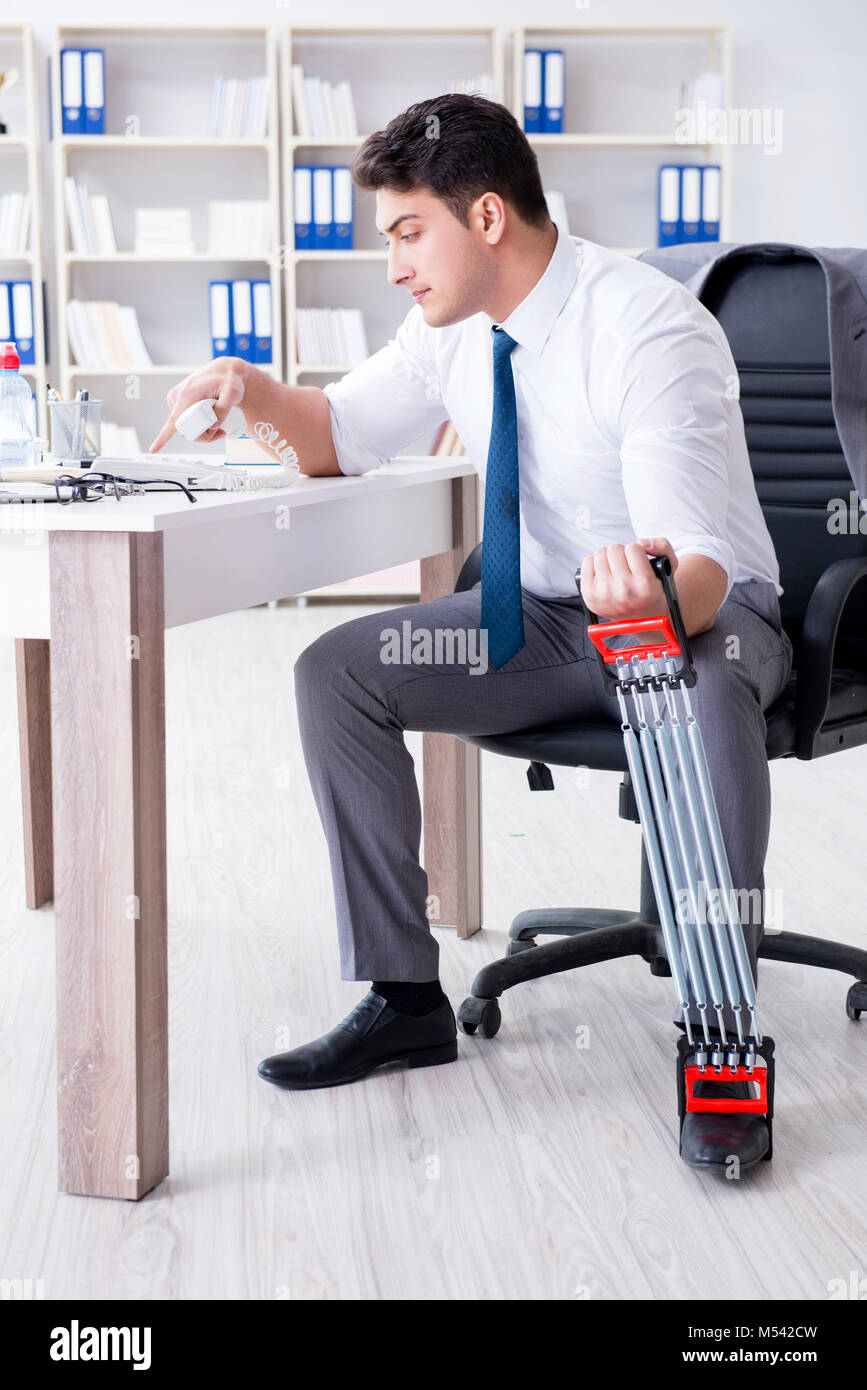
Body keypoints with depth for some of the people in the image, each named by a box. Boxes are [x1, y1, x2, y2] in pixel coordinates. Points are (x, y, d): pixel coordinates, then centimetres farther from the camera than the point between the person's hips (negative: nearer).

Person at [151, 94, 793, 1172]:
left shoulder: (649, 329, -25)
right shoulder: (458, 325, -2)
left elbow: (703, 568, -33)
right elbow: (345, 436, 13)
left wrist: (651, 597, -57)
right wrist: (254, 390, -9)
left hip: (699, 610, -6)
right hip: (540, 614, 7)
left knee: (699, 688, -41)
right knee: (336, 671, -11)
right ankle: (404, 998, -3)